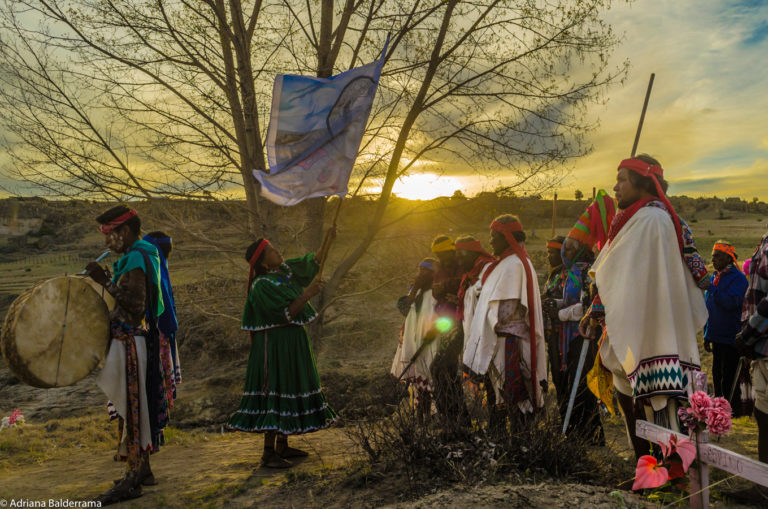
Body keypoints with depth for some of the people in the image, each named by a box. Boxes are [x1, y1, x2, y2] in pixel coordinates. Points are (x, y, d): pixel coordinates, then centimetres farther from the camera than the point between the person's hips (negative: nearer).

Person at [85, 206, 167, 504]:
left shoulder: (135, 259, -17)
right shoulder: (143, 254, 15)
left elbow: (136, 308, -23)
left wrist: (105, 281, -23)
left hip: (131, 344, -10)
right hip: (136, 341, 10)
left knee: (131, 407, -5)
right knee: (135, 406, 16)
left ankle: (132, 482, 2)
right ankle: (142, 469, 27)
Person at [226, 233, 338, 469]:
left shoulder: (285, 270, 7)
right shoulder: (262, 285, -17)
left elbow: (313, 262, 16)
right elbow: (286, 314, -21)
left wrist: (327, 240, 5)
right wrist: (307, 294, -22)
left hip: (293, 341, 9)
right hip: (275, 345, -9)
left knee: (289, 390, 14)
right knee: (275, 391, -7)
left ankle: (282, 446, 24)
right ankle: (268, 453, 0)